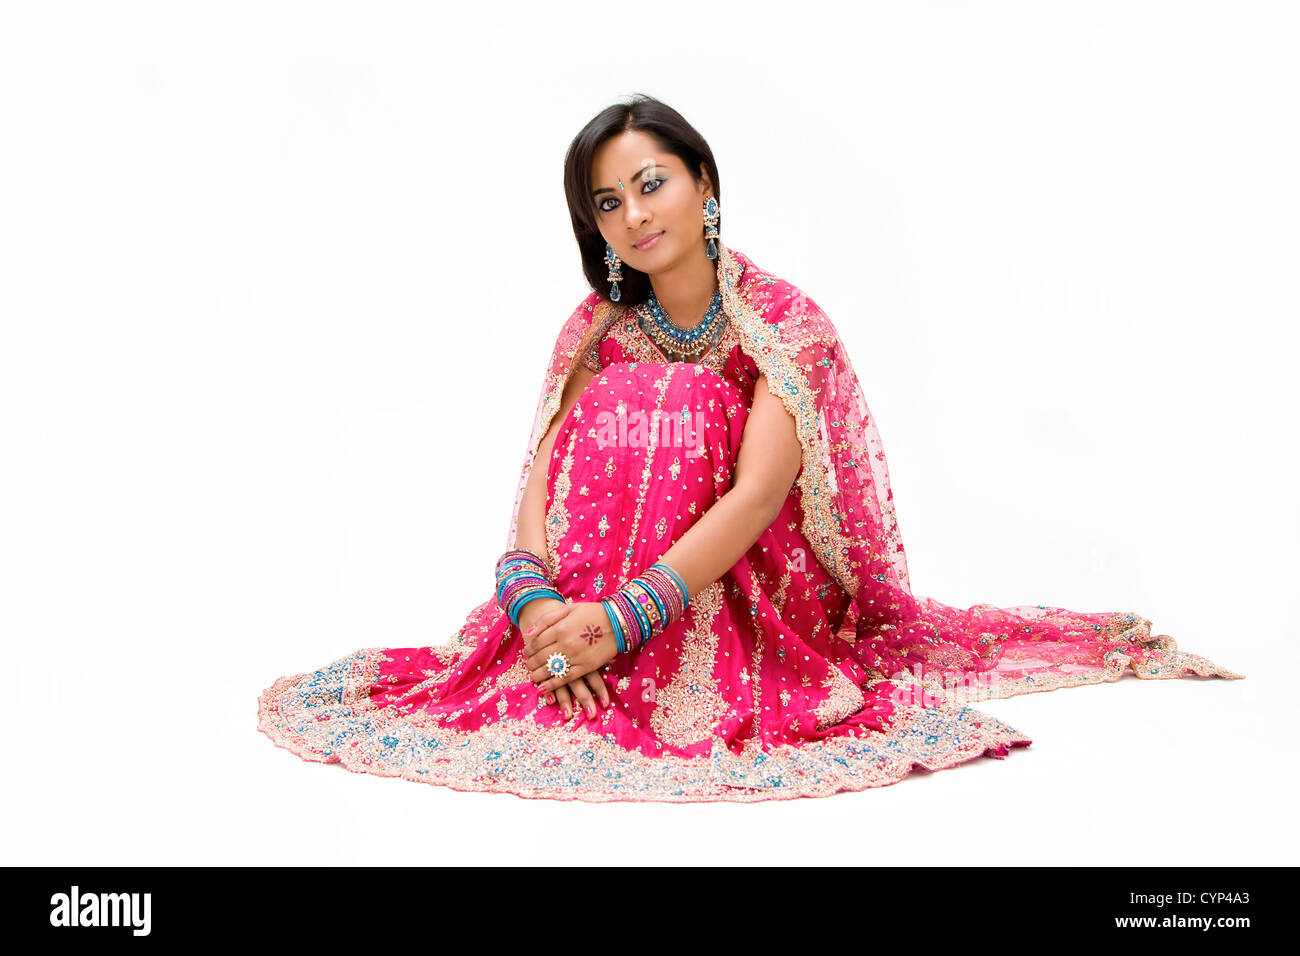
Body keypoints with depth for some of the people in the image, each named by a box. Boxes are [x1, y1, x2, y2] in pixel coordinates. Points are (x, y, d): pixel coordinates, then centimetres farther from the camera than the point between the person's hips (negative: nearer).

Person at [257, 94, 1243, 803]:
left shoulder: (785, 323, -9)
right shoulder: (598, 331, 5)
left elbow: (757, 496, -23)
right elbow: (543, 477, -7)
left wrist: (617, 619, -33)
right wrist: (534, 598, -30)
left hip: (748, 592, -4)